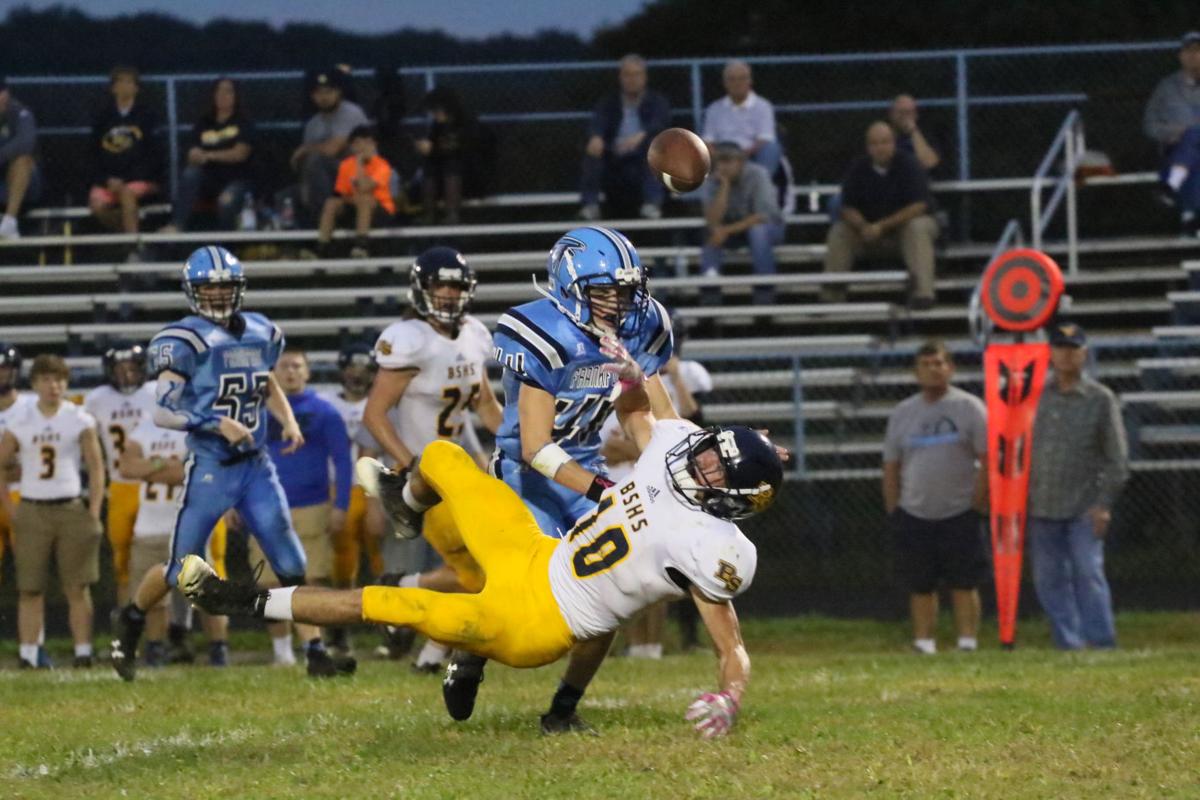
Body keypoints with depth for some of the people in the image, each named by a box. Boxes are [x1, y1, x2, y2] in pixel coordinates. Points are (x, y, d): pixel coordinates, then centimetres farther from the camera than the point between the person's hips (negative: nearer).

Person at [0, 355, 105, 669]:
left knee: (78, 588, 0)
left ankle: (83, 654, 2)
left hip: (71, 510, -1)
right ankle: (27, 656, 2)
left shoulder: (80, 421, 2)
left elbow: (96, 468, 4)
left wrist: (93, 513, -3)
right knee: (30, 589, 0)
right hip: (31, 511, 1)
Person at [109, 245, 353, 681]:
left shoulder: (261, 334, 8)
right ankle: (130, 621, 33)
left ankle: (316, 653, -4)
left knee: (291, 564, -4)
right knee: (182, 570, 6)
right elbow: (164, 411, -17)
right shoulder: (183, 342, -11)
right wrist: (218, 424, -26)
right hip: (209, 467, -5)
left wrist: (288, 420, 10)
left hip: (256, 466, 5)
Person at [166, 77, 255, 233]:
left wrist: (210, 155, -12)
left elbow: (240, 154, -7)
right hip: (209, 181, 3)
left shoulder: (243, 124, 6)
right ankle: (177, 225, -40)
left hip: (237, 180, -3)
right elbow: (193, 156, 5)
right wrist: (197, 157, -20)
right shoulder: (203, 125, 14)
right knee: (190, 174, -30)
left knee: (227, 201, -37)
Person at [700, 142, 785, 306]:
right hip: (732, 230, 3)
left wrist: (728, 230, -32)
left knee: (757, 230, -37)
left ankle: (765, 292, -31)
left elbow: (763, 216, -28)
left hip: (768, 227, -3)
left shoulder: (757, 175, -22)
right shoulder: (713, 181, -13)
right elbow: (713, 221, -24)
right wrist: (724, 186, -30)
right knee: (713, 233, -27)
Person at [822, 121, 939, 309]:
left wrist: (882, 226, -25)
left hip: (905, 225, -3)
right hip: (868, 228, 3)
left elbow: (919, 206, -20)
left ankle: (923, 291, -43)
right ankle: (831, 295, -20)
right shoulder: (858, 168, -4)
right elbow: (848, 208, -4)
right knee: (838, 232, -19)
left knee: (918, 227, -36)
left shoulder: (907, 164, -15)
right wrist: (864, 227, -26)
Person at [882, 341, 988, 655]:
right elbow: (891, 467, 11)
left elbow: (987, 460, -2)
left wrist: (977, 505, -8)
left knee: (964, 583, -2)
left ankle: (968, 642, 1)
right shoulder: (901, 413, 9)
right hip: (914, 515, 3)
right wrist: (893, 512, 5)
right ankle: (924, 643, 8)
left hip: (959, 514, -3)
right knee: (920, 585, 4)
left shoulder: (969, 408, 0)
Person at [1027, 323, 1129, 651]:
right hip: (1041, 507, 3)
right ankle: (1068, 644, 8)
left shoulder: (1101, 399, 2)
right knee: (1049, 580, 2)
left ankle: (1101, 643, -9)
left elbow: (1117, 458, 1)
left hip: (1084, 509, -3)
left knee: (1088, 573, -12)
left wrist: (1103, 503, -8)